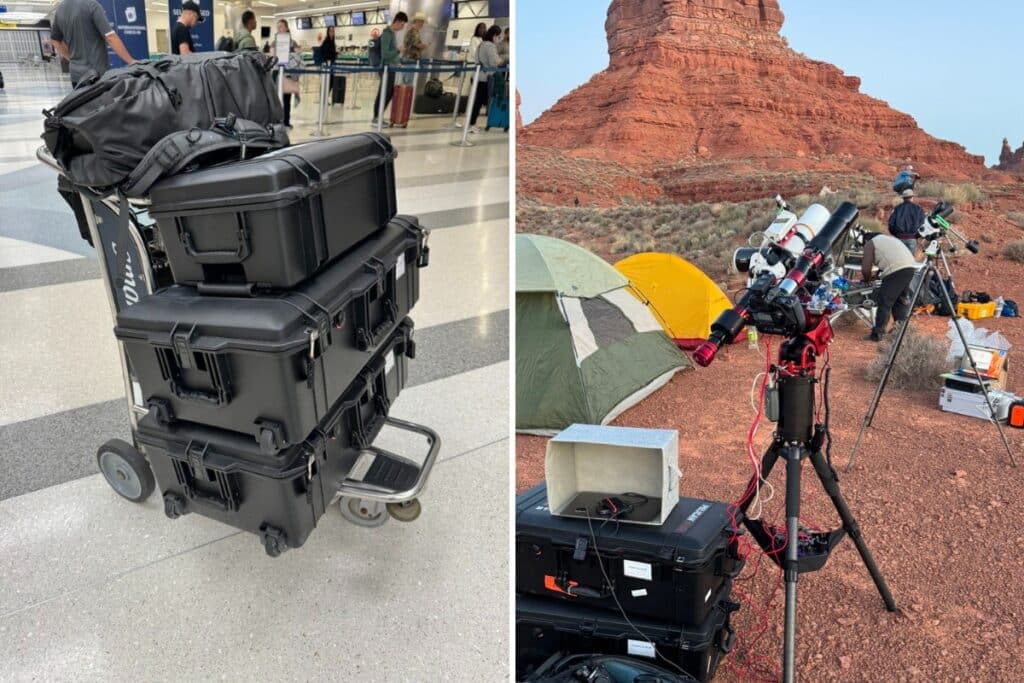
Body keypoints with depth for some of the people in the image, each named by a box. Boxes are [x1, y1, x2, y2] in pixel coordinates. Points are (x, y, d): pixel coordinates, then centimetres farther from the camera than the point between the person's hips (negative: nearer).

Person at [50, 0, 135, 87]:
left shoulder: (60, 10, 11)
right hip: (97, 73, -7)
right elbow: (110, 38, -17)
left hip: (76, 74, 7)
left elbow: (55, 40, 22)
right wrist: (131, 61, -10)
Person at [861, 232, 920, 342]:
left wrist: (868, 279, 24)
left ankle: (877, 334, 0)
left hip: (896, 270, -8)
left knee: (884, 302, -2)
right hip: (911, 266, 8)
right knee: (902, 299, 22)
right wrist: (877, 275, 47)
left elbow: (865, 269, 6)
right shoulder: (889, 238, 35)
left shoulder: (870, 243, 12)